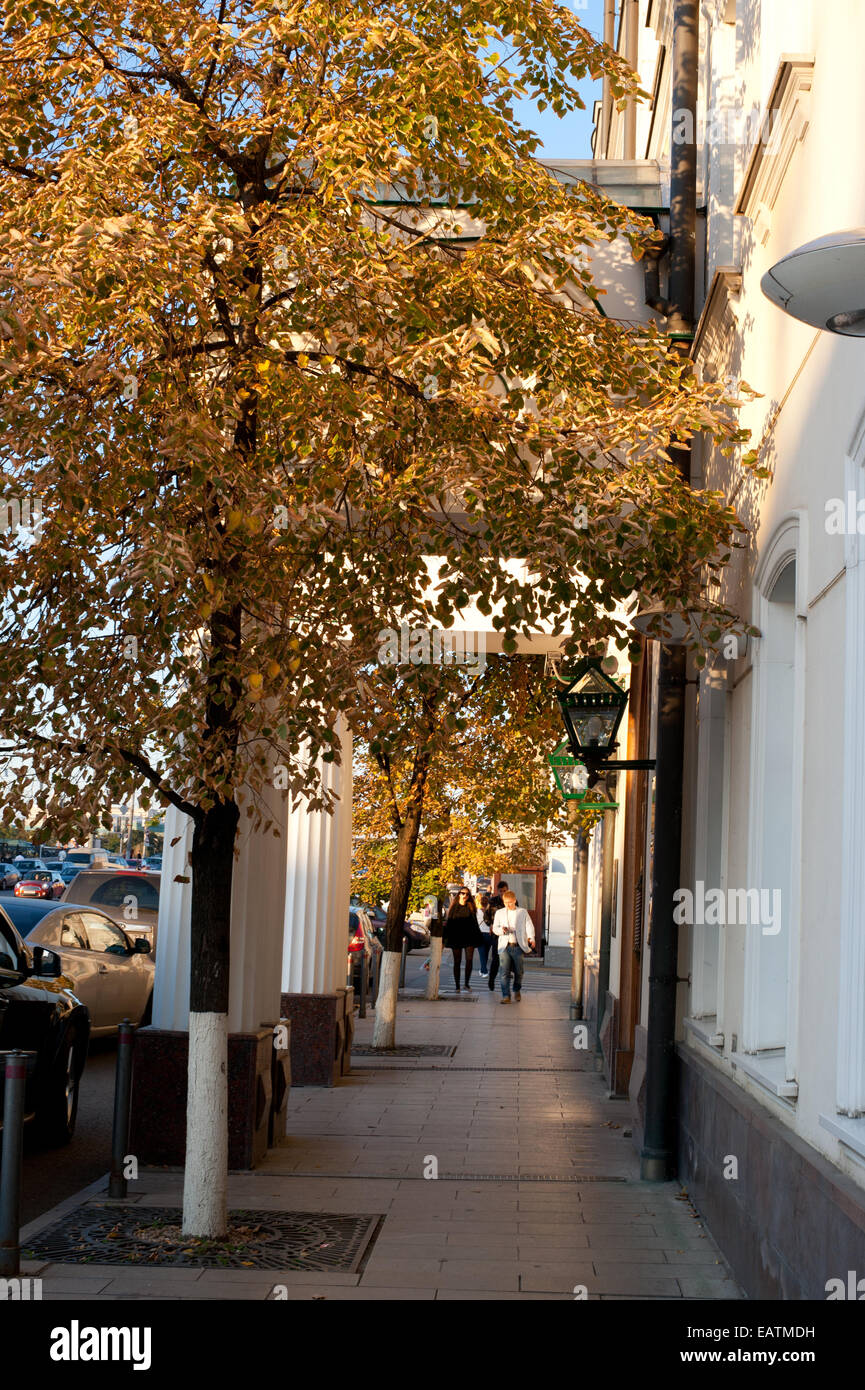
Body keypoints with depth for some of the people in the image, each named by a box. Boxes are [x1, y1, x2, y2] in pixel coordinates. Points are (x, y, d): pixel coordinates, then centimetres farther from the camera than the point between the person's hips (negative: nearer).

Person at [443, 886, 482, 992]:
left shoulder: (471, 908, 8)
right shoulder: (453, 907, 5)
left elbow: (475, 924, 13)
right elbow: (448, 923, 6)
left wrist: (478, 938, 10)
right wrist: (444, 938, 2)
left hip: (469, 937, 0)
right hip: (456, 937, 0)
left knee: (469, 960, -9)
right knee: (457, 961, 3)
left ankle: (467, 983, 5)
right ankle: (457, 986, 9)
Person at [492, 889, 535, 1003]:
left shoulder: (522, 912, 8)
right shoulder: (499, 913, 12)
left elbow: (529, 926, 1)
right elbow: (495, 928, 9)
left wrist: (531, 938, -18)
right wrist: (501, 930, -14)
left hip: (518, 946, 0)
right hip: (504, 946, 0)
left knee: (518, 971, 6)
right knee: (505, 972, -6)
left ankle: (517, 990, 31)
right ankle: (506, 996, -4)